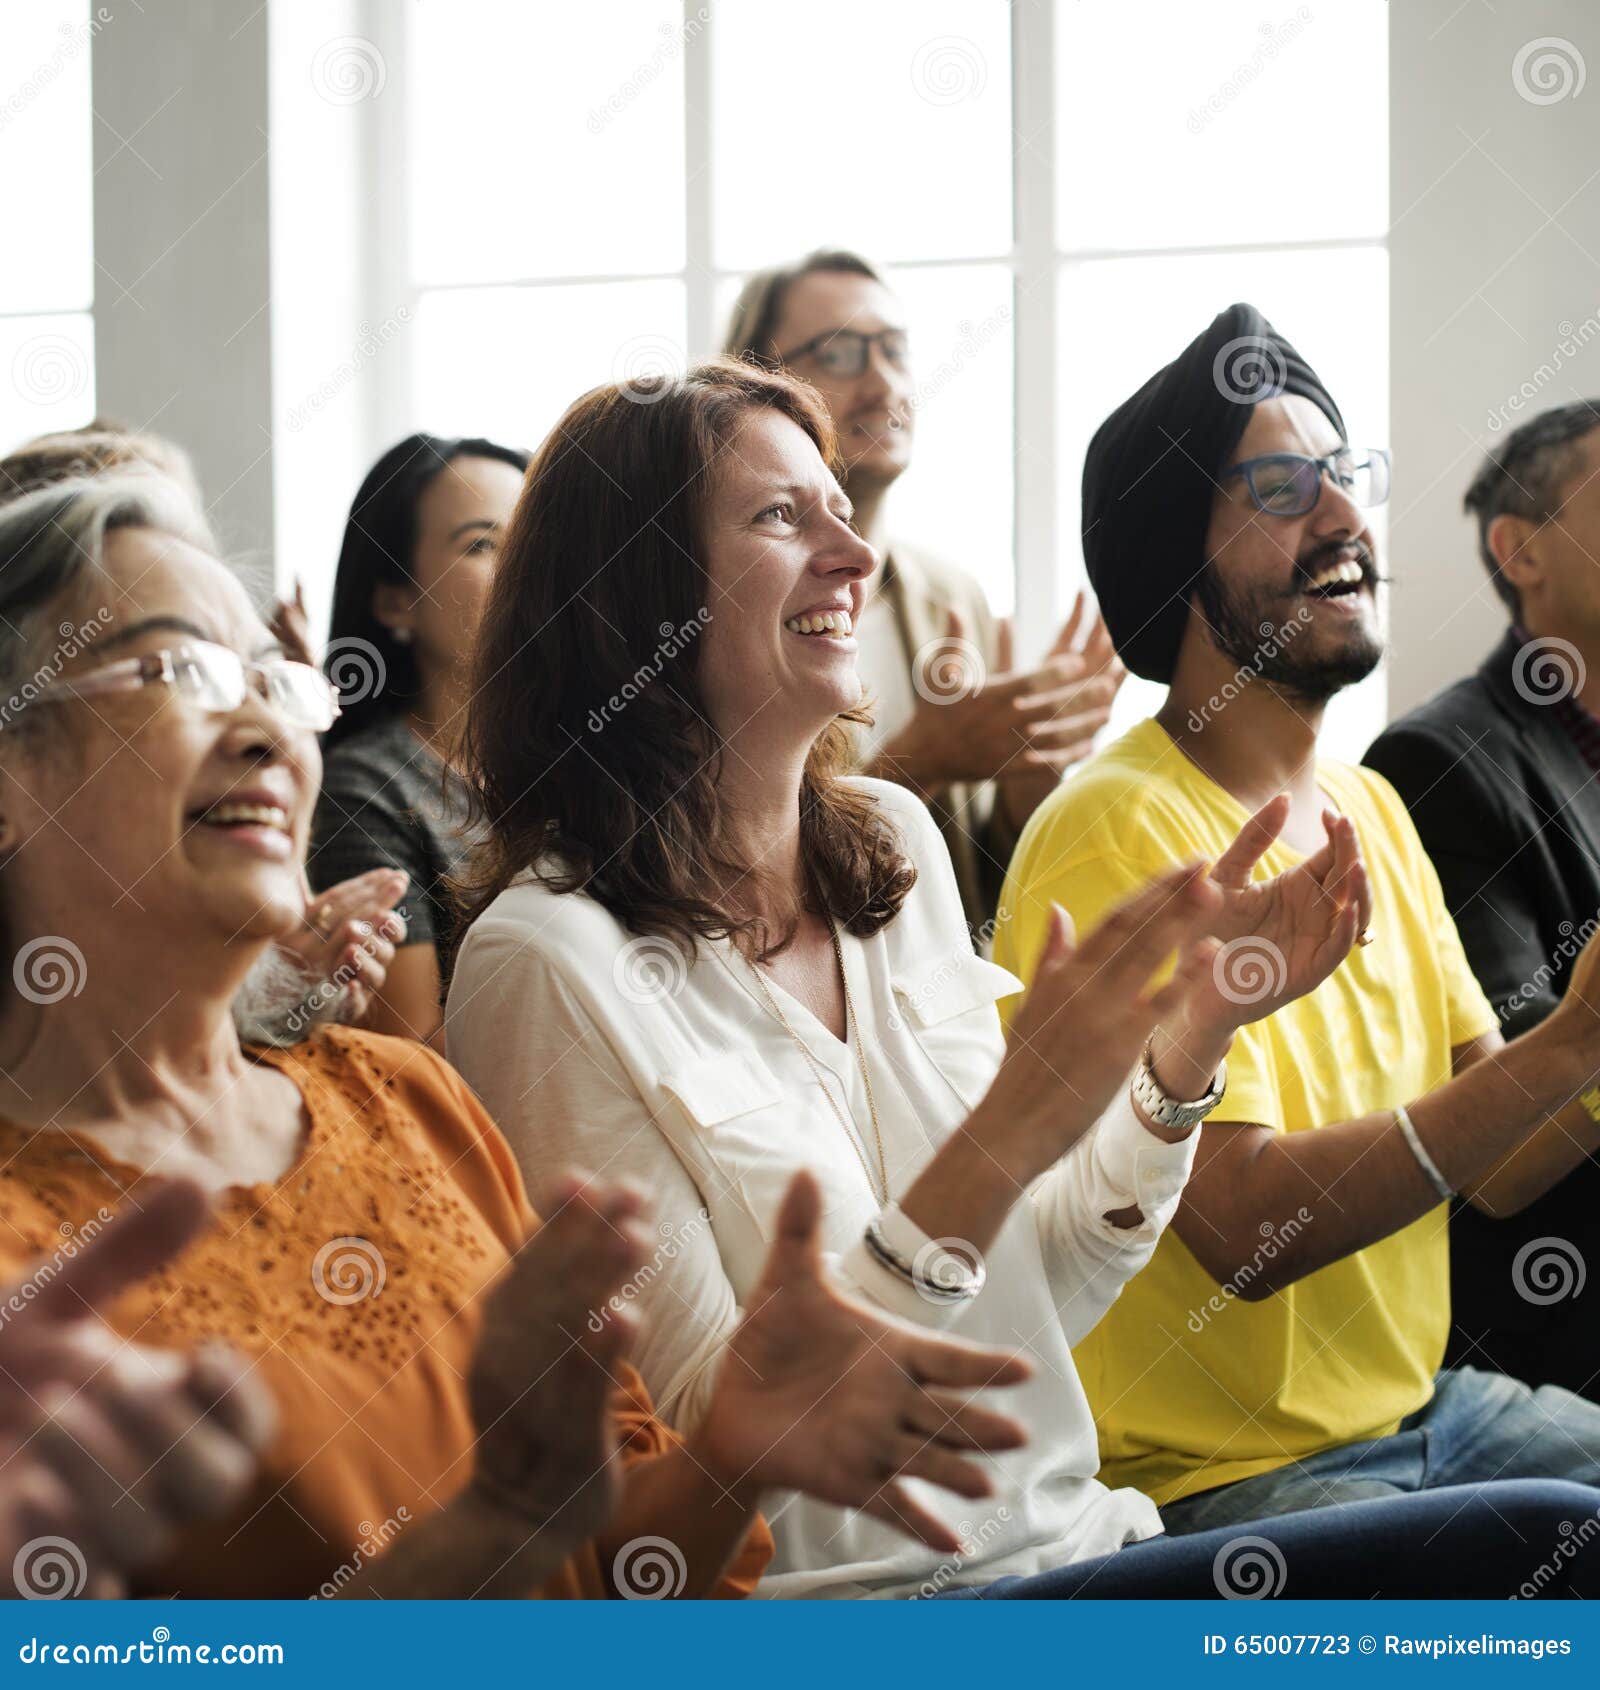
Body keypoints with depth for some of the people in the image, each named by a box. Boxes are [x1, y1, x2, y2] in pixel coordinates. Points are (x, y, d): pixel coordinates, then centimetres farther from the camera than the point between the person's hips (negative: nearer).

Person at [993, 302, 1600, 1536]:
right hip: (1216, 1474, -8)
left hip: (1426, 1409, 8)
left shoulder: (1370, 810, 11)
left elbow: (1496, 1170, 6)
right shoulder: (1119, 835, -16)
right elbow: (1247, 1225, -23)